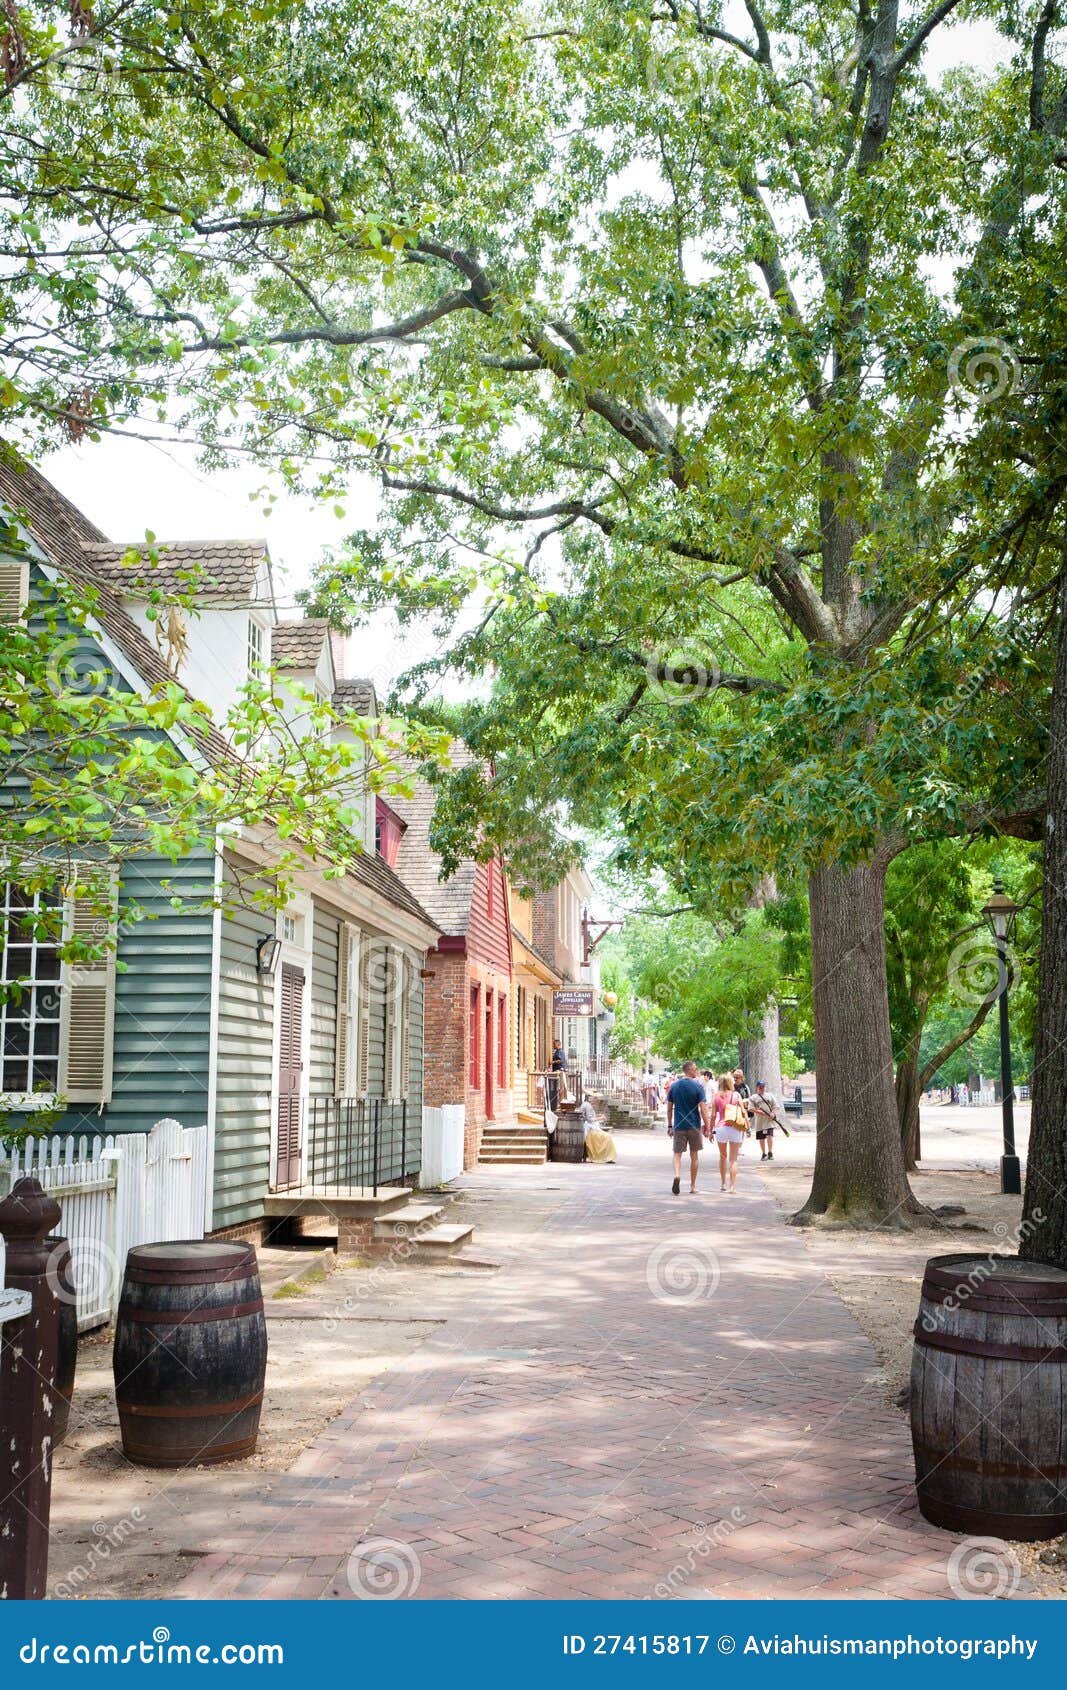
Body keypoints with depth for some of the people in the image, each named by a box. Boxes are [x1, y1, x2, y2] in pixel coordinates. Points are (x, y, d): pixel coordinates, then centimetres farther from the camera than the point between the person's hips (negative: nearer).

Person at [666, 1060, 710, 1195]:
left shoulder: (674, 1086, 3)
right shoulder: (697, 1086, -8)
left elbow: (669, 1108, 7)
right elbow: (703, 1109, -12)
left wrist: (669, 1125, 15)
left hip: (678, 1126, 1)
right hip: (694, 1126, -1)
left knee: (677, 1154, 4)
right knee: (694, 1155, 12)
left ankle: (677, 1175, -25)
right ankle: (693, 1185, 19)